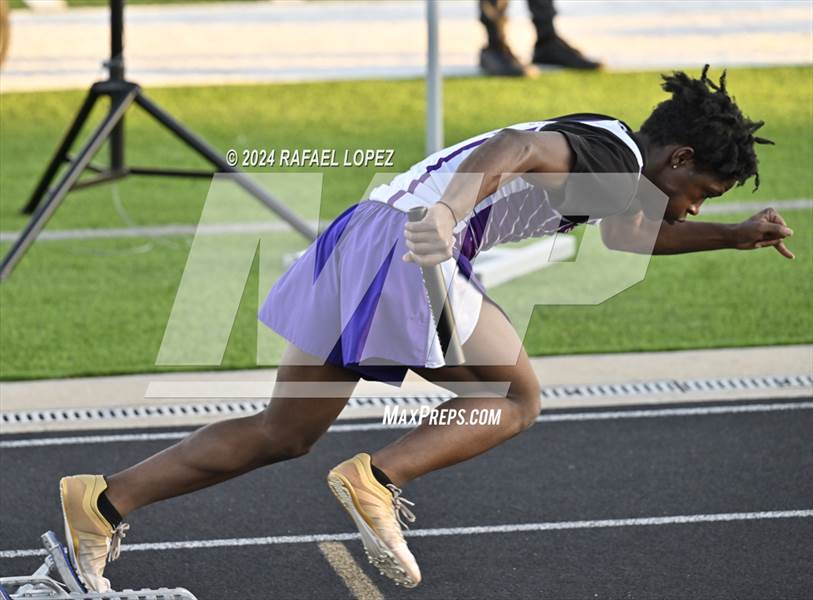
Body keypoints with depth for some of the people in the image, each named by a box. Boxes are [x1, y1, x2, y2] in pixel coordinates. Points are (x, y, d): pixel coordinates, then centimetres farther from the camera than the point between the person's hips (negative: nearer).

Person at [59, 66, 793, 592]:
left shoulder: (608, 155, 24)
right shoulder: (611, 153, -7)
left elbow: (635, 230, 47)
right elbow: (519, 148, -28)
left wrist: (734, 236, 45)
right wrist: (452, 212, -45)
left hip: (361, 238, 10)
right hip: (406, 242, -10)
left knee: (284, 433, 10)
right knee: (514, 397, -2)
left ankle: (103, 502, 5)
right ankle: (376, 478, -18)